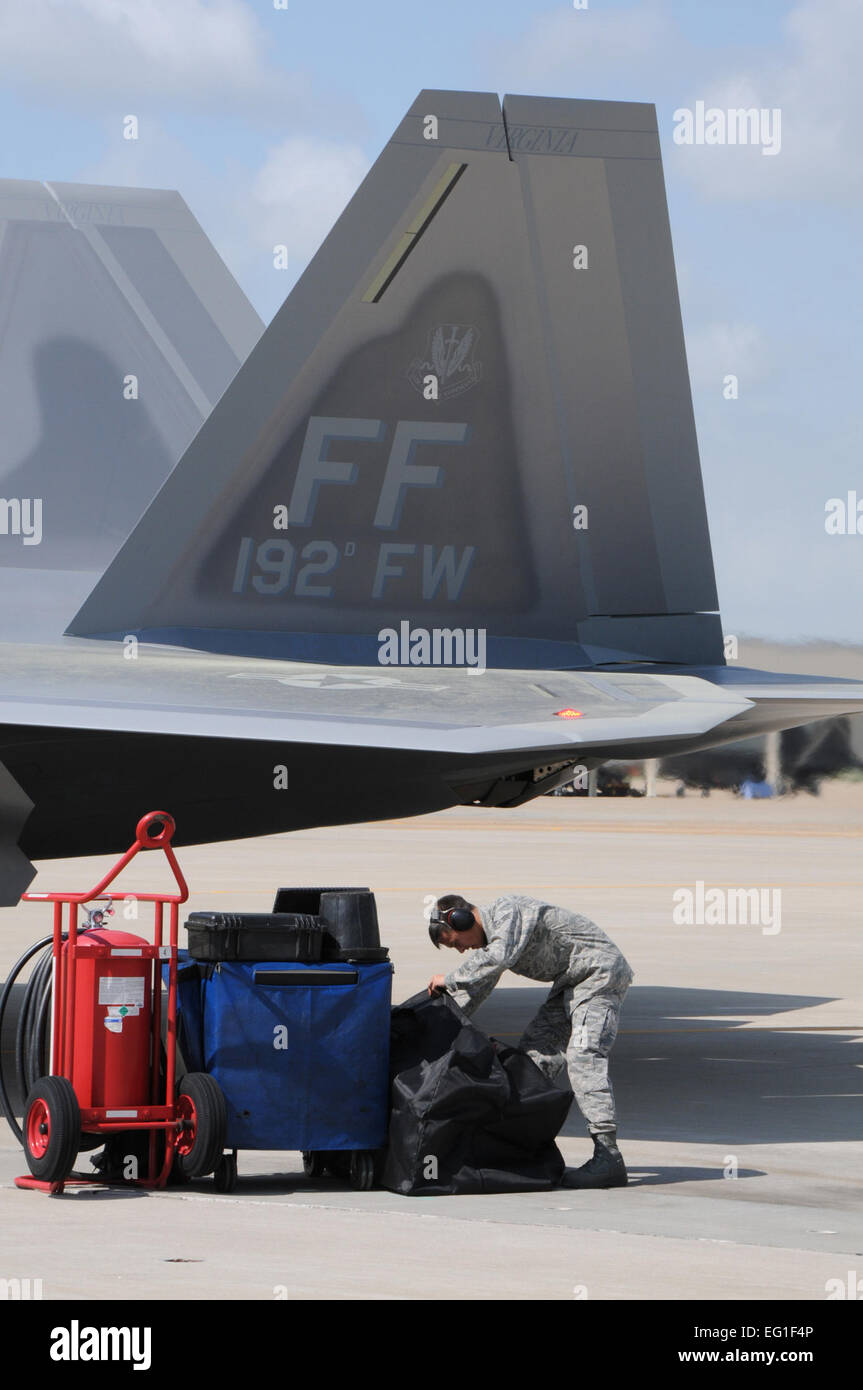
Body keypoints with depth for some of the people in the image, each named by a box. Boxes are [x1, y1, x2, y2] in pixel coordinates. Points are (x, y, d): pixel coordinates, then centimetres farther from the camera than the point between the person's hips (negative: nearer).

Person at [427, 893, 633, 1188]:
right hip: (569, 983, 11)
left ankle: (607, 1156, -30)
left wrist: (449, 979, -26)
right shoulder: (491, 934, 13)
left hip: (600, 973, -11)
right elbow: (474, 991, 25)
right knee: (535, 1051, 8)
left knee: (582, 1055, -22)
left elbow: (499, 957, -37)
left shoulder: (508, 911, -19)